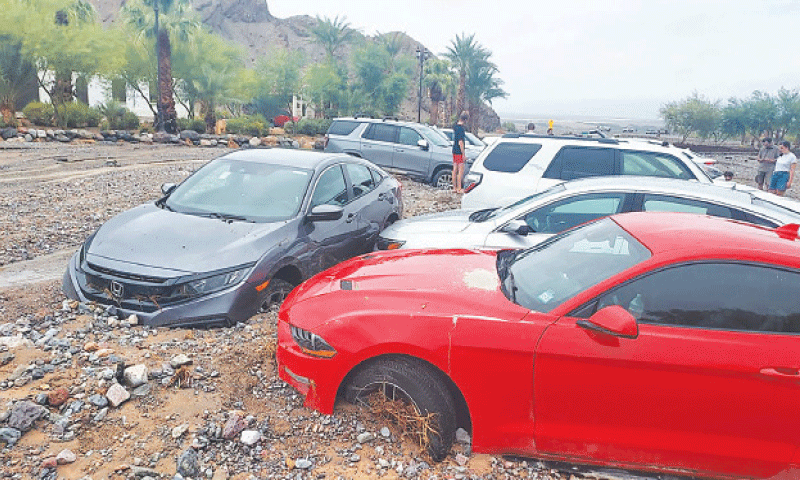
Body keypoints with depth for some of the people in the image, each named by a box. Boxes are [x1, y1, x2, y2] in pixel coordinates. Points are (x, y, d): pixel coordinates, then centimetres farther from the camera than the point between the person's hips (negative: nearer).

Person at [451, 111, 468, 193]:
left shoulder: (455, 126, 8)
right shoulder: (461, 129, -18)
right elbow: (460, 142, -20)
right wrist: (463, 154, -16)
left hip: (454, 151, 9)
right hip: (459, 152, -9)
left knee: (455, 170, 12)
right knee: (461, 171, -3)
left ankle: (454, 187, 18)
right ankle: (459, 189, -1)